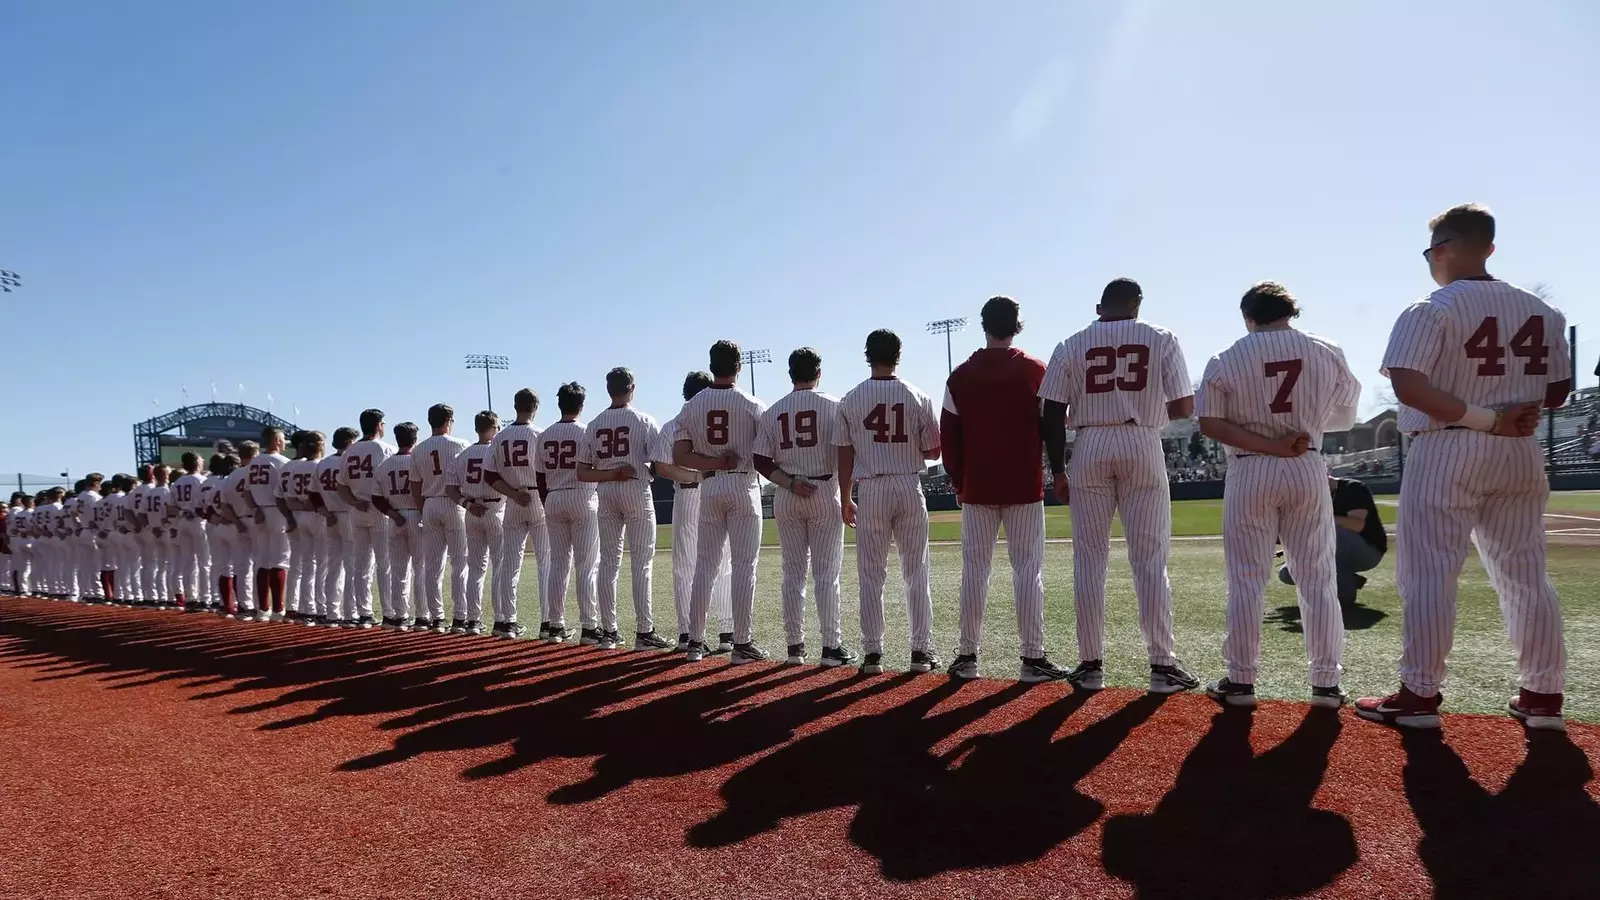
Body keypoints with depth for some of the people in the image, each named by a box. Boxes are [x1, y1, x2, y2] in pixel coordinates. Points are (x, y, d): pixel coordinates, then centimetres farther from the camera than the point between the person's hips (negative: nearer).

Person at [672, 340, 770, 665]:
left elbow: (679, 457, -4)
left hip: (709, 488, 3)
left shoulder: (691, 407, 4)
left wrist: (715, 463, -7)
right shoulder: (753, 405, -4)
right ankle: (742, 643, 1)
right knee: (743, 564, 0)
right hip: (743, 486, -3)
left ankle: (695, 642, 12)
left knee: (704, 564, 9)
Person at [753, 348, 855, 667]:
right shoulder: (832, 405, -3)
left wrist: (791, 484, -6)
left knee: (793, 573, 9)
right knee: (826, 573, 1)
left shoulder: (772, 412, 7)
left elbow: (761, 462, 0)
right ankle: (831, 646, 2)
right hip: (824, 493, -3)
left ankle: (795, 645, 13)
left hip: (786, 498, 3)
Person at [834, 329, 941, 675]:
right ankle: (921, 650, 9)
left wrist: (845, 499, 9)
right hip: (909, 487, 0)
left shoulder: (851, 400, 0)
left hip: (871, 490, 0)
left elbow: (845, 455, 1)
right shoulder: (918, 398, 0)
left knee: (871, 575, 6)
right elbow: (933, 451, 3)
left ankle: (872, 653, 7)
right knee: (916, 572, 8)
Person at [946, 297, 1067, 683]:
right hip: (1025, 485, -2)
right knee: (1028, 569, 1)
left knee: (974, 570, 6)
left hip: (976, 488, 2)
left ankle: (967, 656, 10)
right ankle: (1033, 657, 0)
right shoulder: (1036, 371, -3)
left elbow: (949, 437, 4)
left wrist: (958, 483, 12)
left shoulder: (960, 376, 2)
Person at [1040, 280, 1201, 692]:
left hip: (1089, 450, 1)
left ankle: (1091, 664, 8)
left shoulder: (1071, 346, 7)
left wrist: (1058, 470, 7)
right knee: (1150, 559, 3)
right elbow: (1185, 407, 0)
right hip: (1142, 447, -1)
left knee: (1089, 558, 5)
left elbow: (1053, 415, 1)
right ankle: (1162, 665, 4)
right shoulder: (1161, 339, 5)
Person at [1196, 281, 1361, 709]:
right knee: (1318, 578, 8)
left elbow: (1210, 424, -11)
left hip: (1250, 473, -2)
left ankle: (1240, 680, 7)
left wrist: (1268, 445, -13)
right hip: (1307, 470, 2)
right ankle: (1326, 682, 12)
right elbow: (1345, 416, 12)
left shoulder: (1226, 360, -3)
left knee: (1247, 579, 4)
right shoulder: (1327, 353, 4)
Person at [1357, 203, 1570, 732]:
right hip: (1520, 453, 6)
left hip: (1447, 453, -6)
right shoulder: (1541, 312, 9)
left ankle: (1420, 693, 3)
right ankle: (1543, 695, 18)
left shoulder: (1431, 311, -10)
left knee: (1429, 574, -1)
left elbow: (1408, 387, -21)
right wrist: (1511, 413, 7)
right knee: (1526, 574, 13)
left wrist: (1483, 420, -16)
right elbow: (1558, 390, 14)